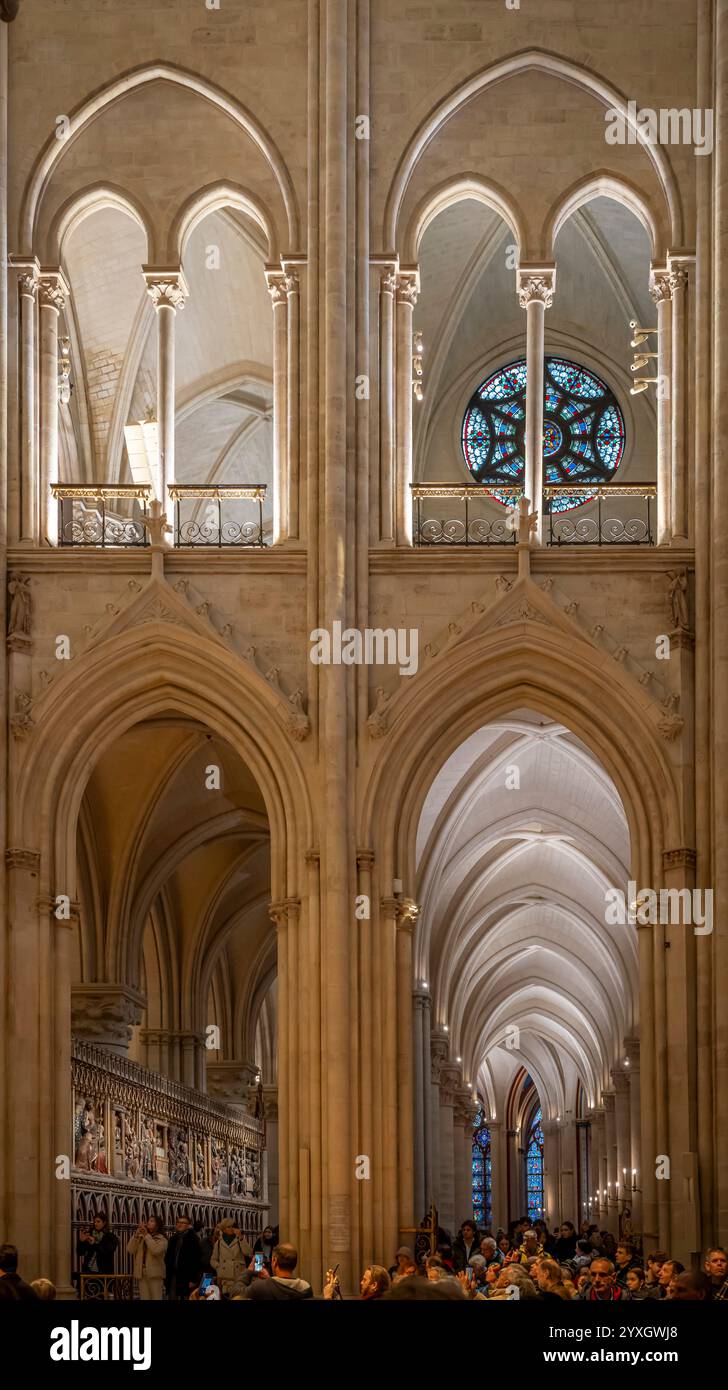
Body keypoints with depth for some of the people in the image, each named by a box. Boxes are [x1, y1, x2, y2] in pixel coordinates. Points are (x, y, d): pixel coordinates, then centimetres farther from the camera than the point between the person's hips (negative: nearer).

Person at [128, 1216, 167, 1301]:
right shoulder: (140, 1238, 13)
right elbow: (130, 1250, 2)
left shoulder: (161, 1239, 1)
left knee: (156, 1299, -6)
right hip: (141, 1273, 4)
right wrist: (136, 1234, -7)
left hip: (154, 1274, -4)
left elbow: (156, 1251, -17)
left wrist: (147, 1235, -12)